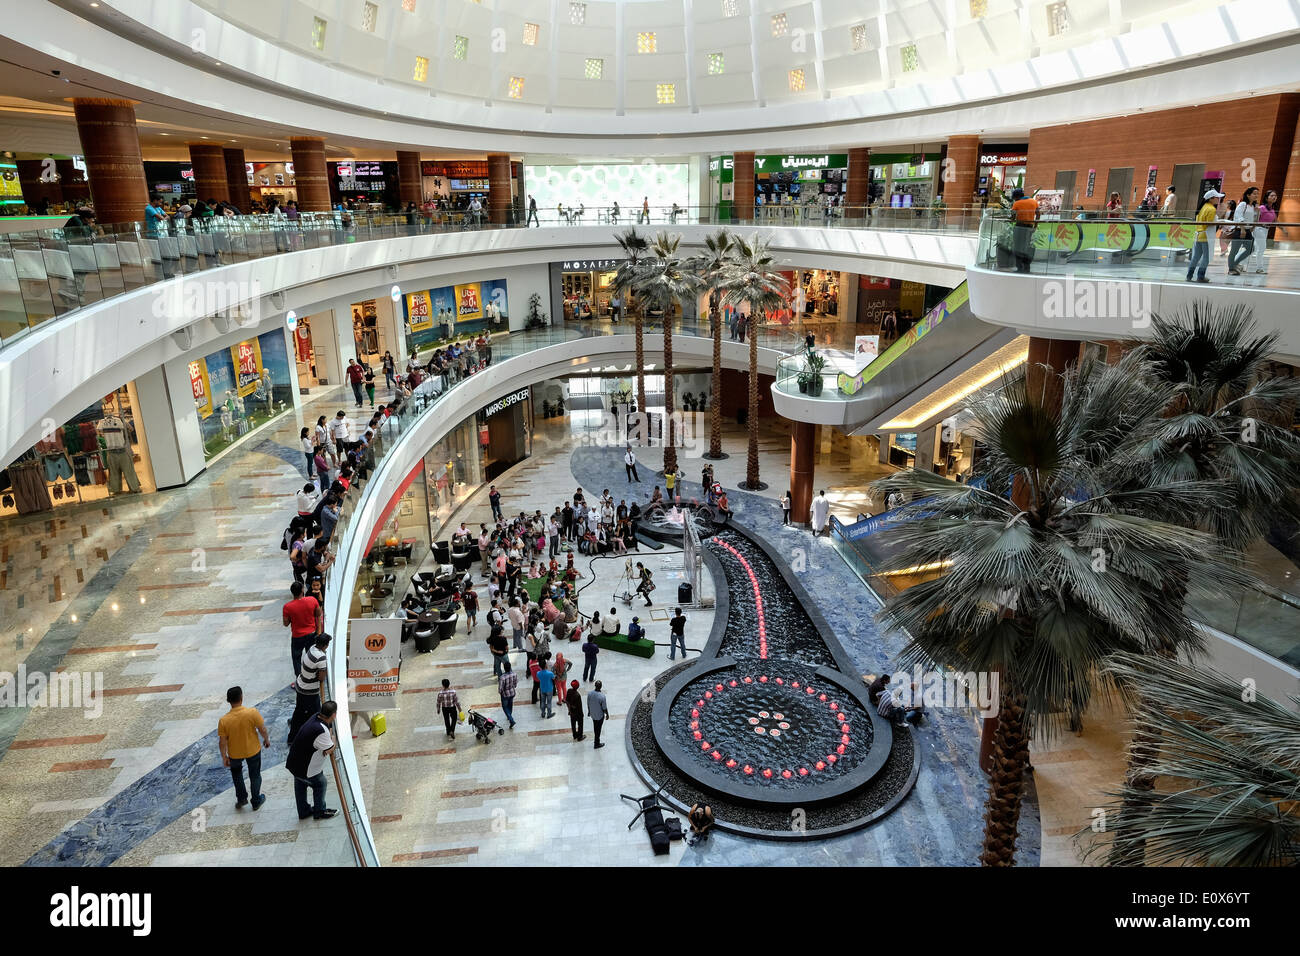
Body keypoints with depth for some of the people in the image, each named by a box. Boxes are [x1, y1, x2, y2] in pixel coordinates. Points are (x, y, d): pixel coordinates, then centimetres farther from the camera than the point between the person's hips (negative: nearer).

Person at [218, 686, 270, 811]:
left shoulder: (223, 720, -23)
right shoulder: (252, 712, -27)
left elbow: (222, 741, -13)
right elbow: (262, 729, -15)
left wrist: (224, 757, 2)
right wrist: (266, 739, 5)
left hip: (235, 754, 1)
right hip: (253, 750, -1)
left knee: (236, 772, 31)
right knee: (255, 775, 21)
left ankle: (241, 798, 35)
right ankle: (256, 802, 35)